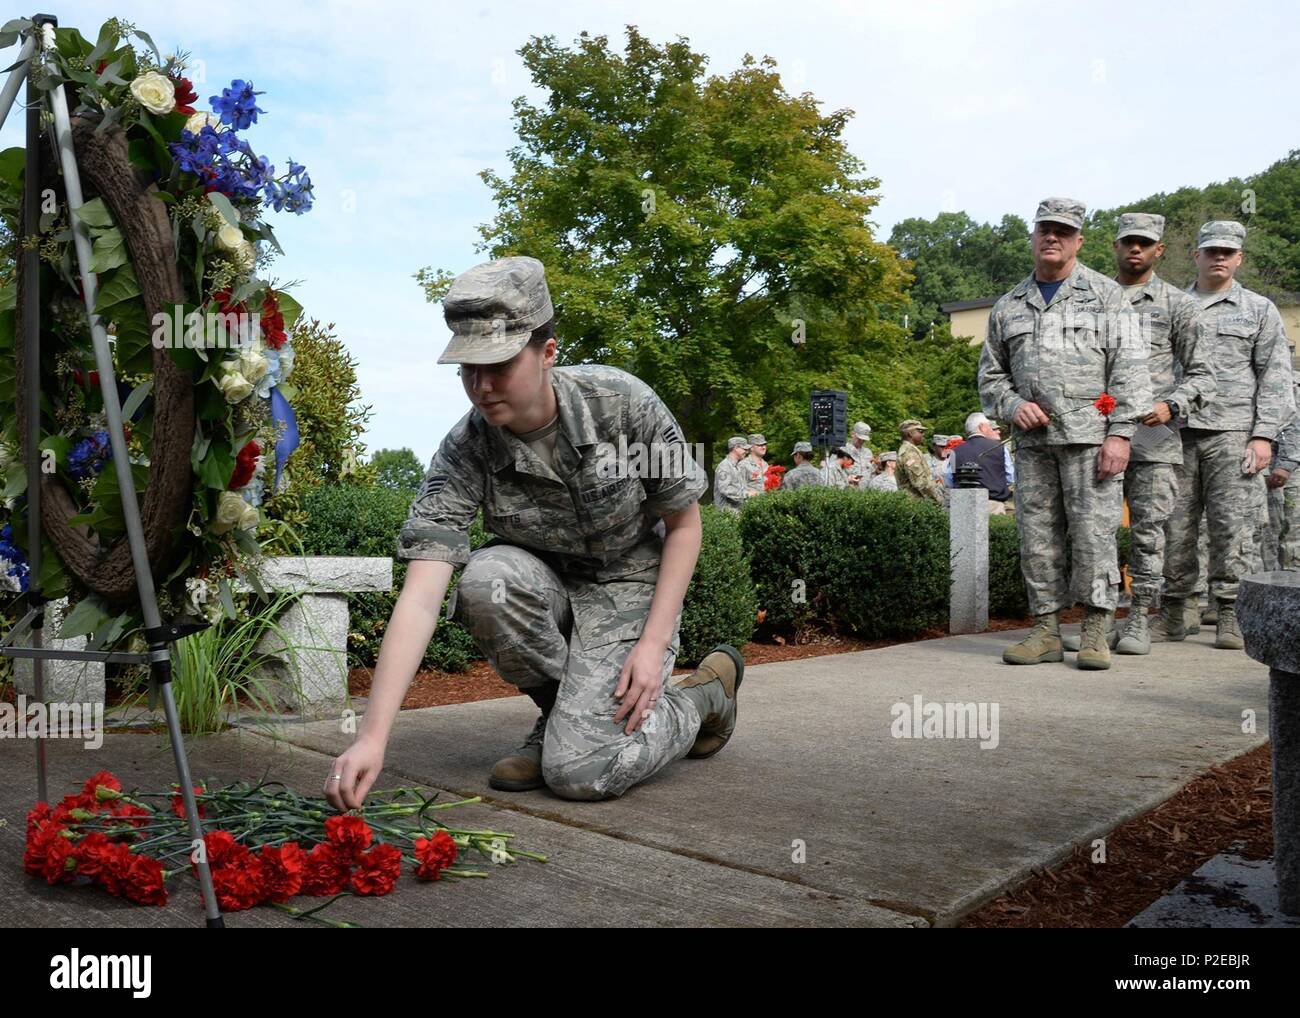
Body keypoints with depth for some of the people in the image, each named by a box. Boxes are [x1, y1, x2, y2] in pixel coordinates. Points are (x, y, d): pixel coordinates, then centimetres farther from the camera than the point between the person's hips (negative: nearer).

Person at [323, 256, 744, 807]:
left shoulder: (622, 401, -23)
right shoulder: (464, 452, -21)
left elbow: (685, 524, -10)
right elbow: (419, 600, -29)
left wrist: (653, 644, -18)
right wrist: (372, 737, -38)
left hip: (629, 586, -3)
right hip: (546, 585, 3)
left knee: (578, 772, -20)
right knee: (486, 579, -34)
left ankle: (702, 696, 11)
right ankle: (565, 709, -4)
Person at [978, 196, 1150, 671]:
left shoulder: (1106, 295, 7)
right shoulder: (1008, 306, 17)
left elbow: (1129, 368, -1)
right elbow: (990, 374, 21)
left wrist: (1120, 433, -10)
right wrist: (1012, 404, -1)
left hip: (1090, 436, -4)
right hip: (1032, 441, 4)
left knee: (1094, 533, -5)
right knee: (1037, 537, 5)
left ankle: (1095, 632, 4)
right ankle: (1046, 630, 13)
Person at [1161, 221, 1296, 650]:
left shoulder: (1259, 309, 12)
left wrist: (1263, 435, -5)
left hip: (1233, 434, -1)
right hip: (1177, 433, 2)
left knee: (1232, 527, -4)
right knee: (1174, 526, 0)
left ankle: (1230, 617, 2)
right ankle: (1171, 611, 8)